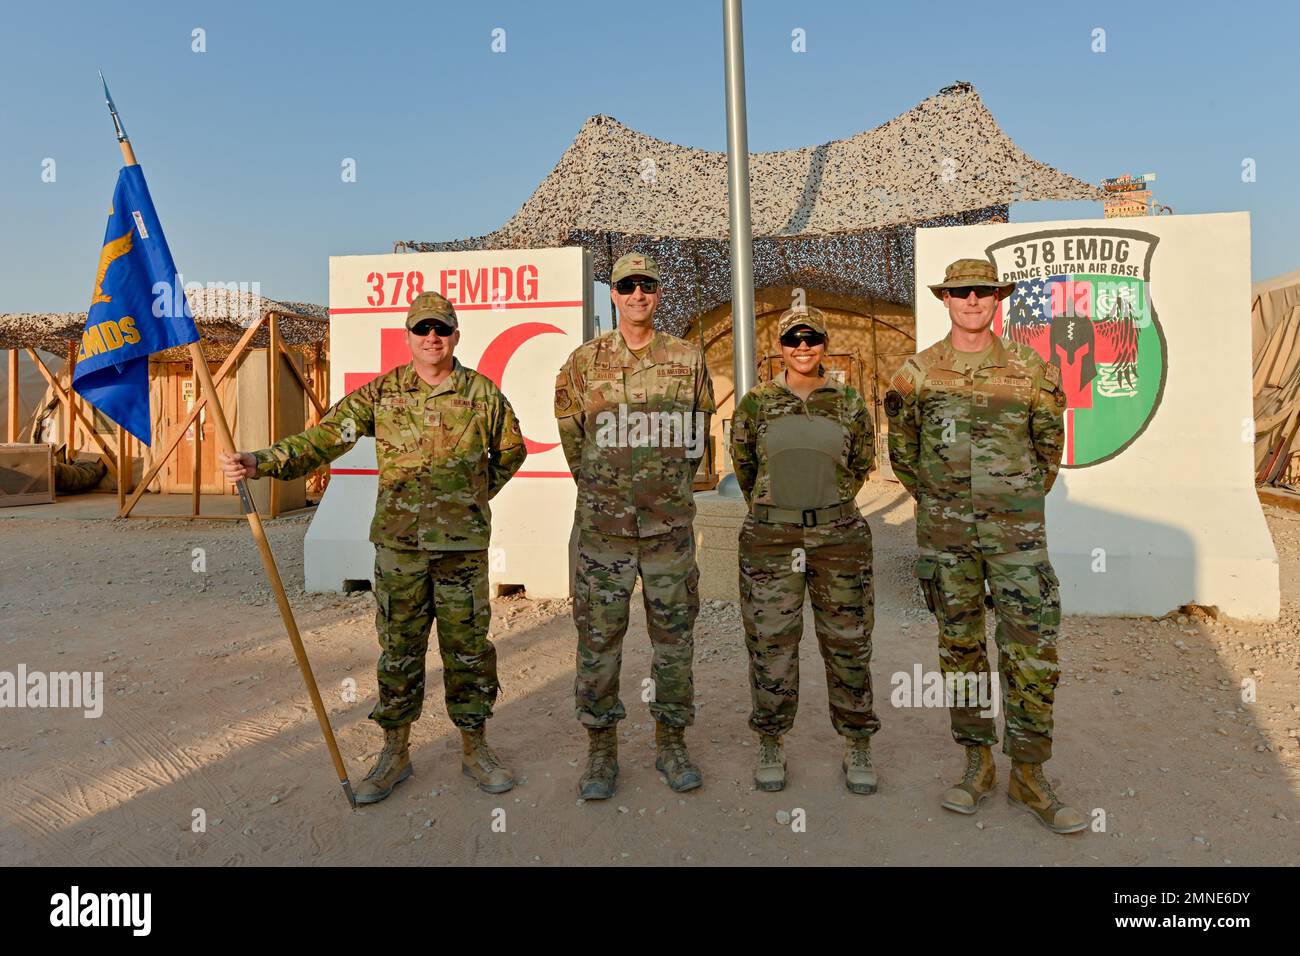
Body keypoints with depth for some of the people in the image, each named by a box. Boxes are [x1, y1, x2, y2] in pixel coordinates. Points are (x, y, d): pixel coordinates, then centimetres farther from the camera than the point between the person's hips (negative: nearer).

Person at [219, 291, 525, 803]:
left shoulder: (484, 393, 2)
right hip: (398, 542, 1)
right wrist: (261, 462, -21)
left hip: (465, 544, 0)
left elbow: (511, 451, 17)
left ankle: (474, 749, 24)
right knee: (399, 648, 9)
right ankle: (395, 752, 25)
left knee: (467, 647, 7)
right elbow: (323, 438, -6)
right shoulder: (380, 393, 2)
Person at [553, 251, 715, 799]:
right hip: (603, 526, -1)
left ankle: (671, 742, 25)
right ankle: (601, 749, 19)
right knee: (598, 637, 4)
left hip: (671, 523, 1)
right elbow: (571, 435, 11)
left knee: (674, 636, 9)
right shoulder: (584, 361, 2)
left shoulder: (687, 359, 5)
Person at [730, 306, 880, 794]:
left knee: (847, 641, 6)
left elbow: (863, 465, 16)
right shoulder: (756, 403, 3)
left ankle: (857, 747, 23)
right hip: (770, 537, 0)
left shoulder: (850, 403, 5)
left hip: (839, 536, 1)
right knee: (771, 641, 4)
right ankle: (771, 745, 21)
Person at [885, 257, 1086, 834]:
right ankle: (978, 762, 23)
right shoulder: (917, 371, 2)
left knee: (1032, 649, -2)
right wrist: (933, 501, 11)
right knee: (960, 646, 8)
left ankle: (1028, 775, 13)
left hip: (1016, 529, 0)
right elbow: (901, 448, 11)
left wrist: (1027, 500, 11)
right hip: (944, 531, 1)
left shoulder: (1030, 369, 2)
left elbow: (1050, 441, 12)